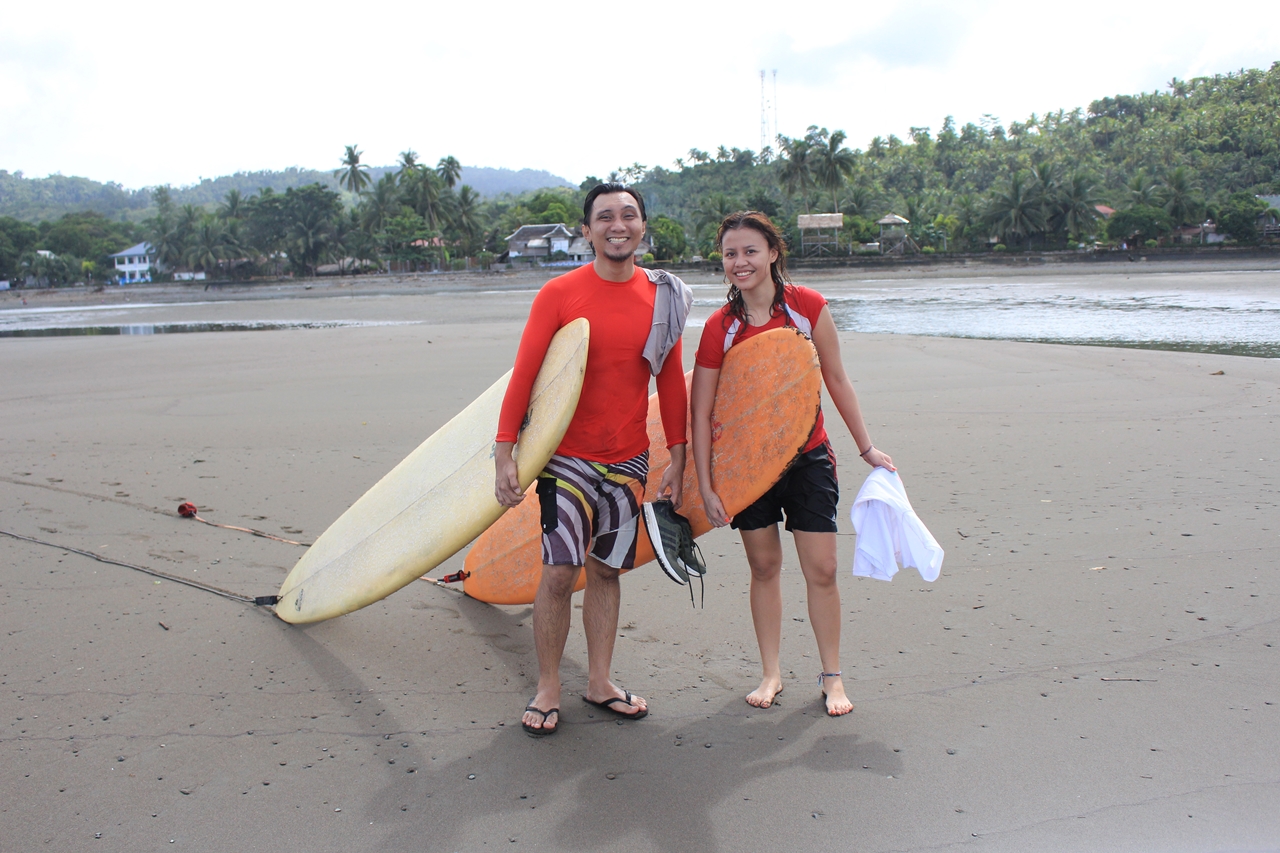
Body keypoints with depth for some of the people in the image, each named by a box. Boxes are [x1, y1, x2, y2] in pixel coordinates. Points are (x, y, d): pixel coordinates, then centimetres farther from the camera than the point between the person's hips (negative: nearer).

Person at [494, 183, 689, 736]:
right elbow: (524, 374, -7)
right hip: (568, 456, -3)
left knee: (606, 571, 11)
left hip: (629, 459, 3)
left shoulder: (662, 297, 3)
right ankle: (547, 690, 10)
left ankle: (599, 684, 25)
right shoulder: (559, 294, -7)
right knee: (559, 571, -7)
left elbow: (671, 383, 8)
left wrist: (677, 460, 7)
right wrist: (504, 452, -11)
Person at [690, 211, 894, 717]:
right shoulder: (719, 328, -9)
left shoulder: (808, 307, -8)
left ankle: (831, 676, 20)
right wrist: (705, 486, -8)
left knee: (821, 570, 2)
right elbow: (700, 414, -6)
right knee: (764, 567, 10)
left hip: (806, 457, 0)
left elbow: (837, 381, 2)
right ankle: (771, 673, 25)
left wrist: (867, 448, 4)